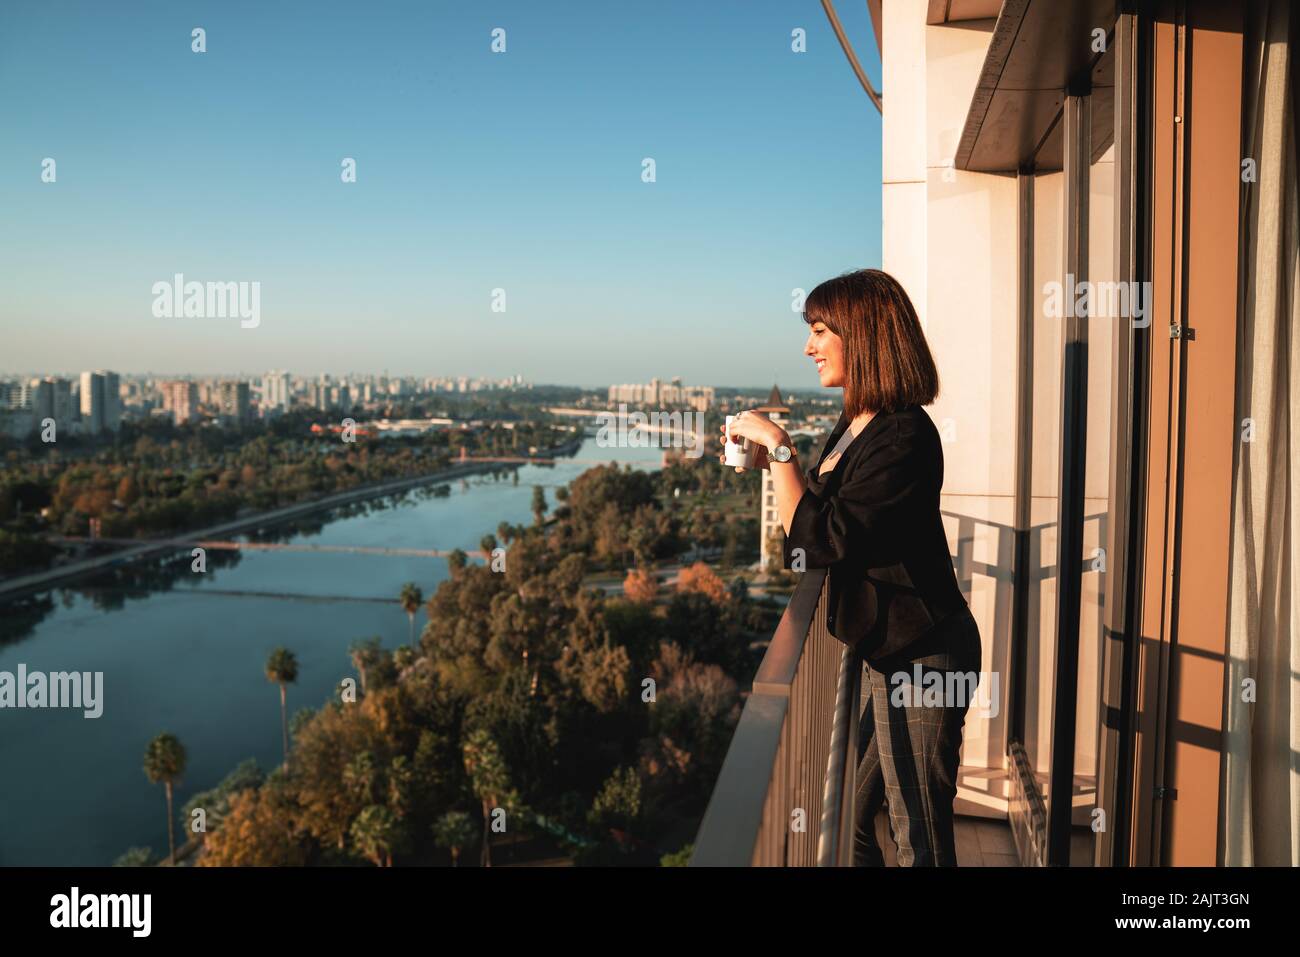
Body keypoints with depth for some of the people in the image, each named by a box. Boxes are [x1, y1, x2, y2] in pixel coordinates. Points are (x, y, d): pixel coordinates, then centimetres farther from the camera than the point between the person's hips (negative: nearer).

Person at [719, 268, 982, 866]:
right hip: (892, 650, 10)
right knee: (846, 821, 21)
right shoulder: (854, 424, 8)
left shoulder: (903, 435, -22)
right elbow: (817, 515, 18)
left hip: (919, 658, -10)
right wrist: (768, 461, 6)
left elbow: (818, 541, -27)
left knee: (921, 841, 6)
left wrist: (780, 447, -21)